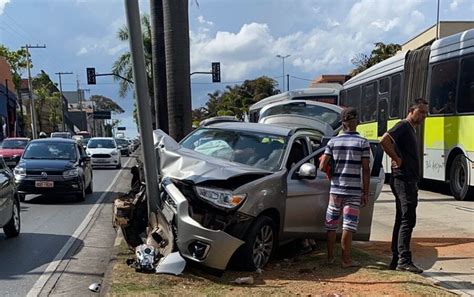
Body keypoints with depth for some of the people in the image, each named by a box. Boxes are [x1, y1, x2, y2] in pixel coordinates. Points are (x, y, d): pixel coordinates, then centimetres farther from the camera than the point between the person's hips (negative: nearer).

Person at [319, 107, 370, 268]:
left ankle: (330, 256, 21)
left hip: (335, 189, 2)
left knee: (331, 224, 13)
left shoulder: (333, 142, 1)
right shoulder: (363, 143, -4)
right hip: (354, 190, -2)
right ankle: (345, 259, 5)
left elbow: (322, 166, -3)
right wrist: (366, 193, 0)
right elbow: (366, 170, -7)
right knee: (348, 225, 1)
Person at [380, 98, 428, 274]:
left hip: (409, 181, 10)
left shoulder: (411, 129, 21)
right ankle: (404, 260, -13)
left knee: (401, 220, 11)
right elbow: (384, 140, -28)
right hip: (403, 180, -10)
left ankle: (396, 260, 15)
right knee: (408, 219, -13)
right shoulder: (403, 126, -10)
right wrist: (396, 159, -19)